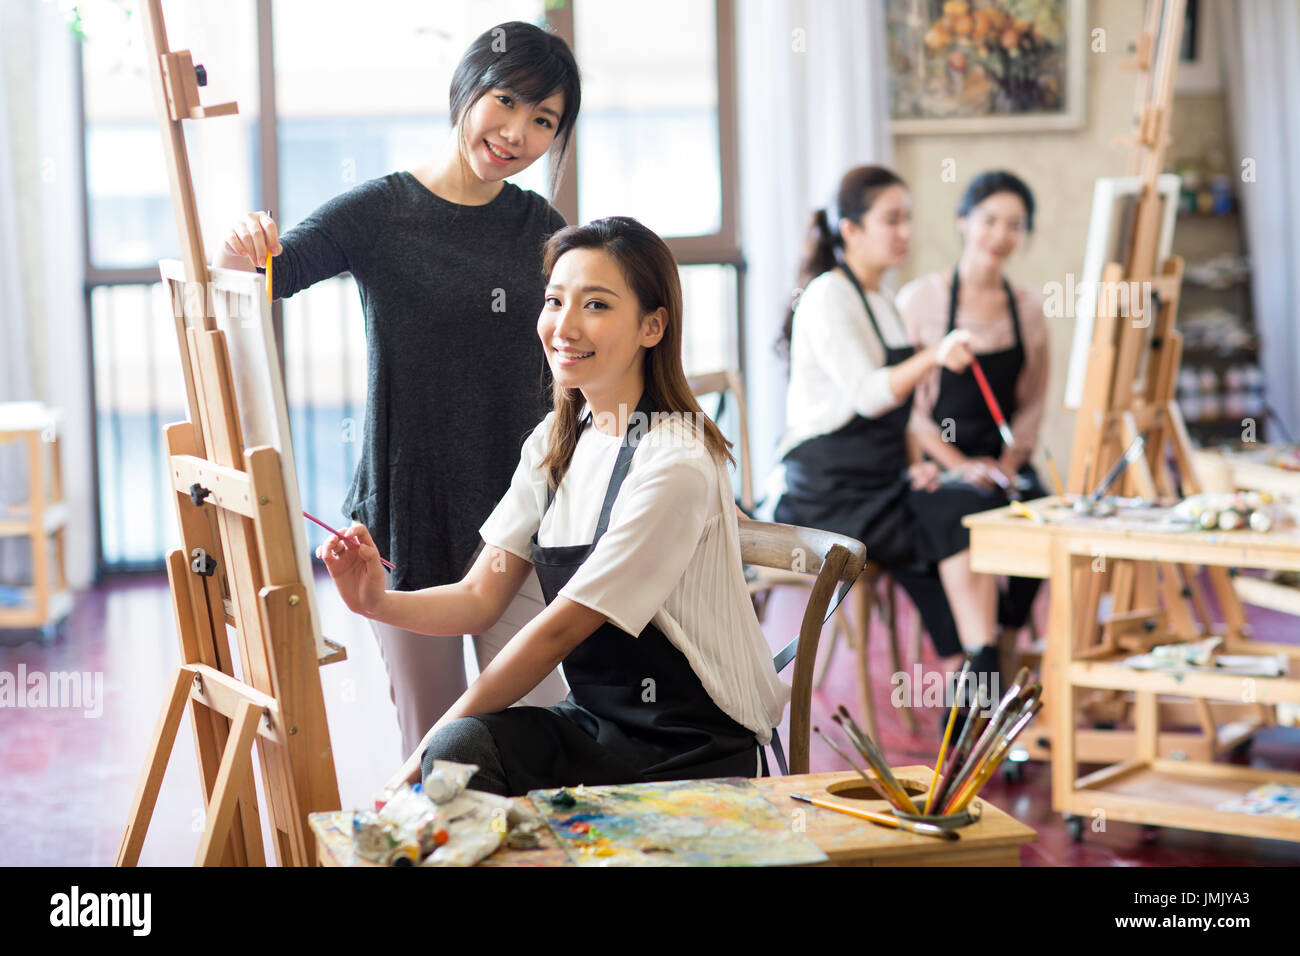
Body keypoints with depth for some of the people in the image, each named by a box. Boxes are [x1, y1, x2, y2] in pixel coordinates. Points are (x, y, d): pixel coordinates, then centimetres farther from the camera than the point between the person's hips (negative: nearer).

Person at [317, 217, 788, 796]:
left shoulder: (675, 464, -17)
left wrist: (425, 756, -13)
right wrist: (379, 602, -15)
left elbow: (560, 627, -17)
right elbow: (480, 598, 6)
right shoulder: (556, 443, 8)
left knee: (454, 752, -26)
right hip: (595, 723, 6)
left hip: (697, 753, -6)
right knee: (461, 747, -24)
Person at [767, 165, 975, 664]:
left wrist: (912, 463, 6)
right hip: (827, 494, -8)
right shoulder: (828, 297, -9)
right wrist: (933, 357, -35)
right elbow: (866, 394, -21)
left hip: (878, 486, 8)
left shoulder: (880, 301, 18)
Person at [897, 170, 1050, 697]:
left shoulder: (1029, 308, 12)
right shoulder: (921, 299, 0)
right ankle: (982, 666, -44)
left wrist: (1009, 461, -4)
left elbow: (1033, 402, 16)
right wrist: (957, 464, -15)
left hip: (1004, 461, 4)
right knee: (967, 512, -36)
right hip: (934, 462, -4)